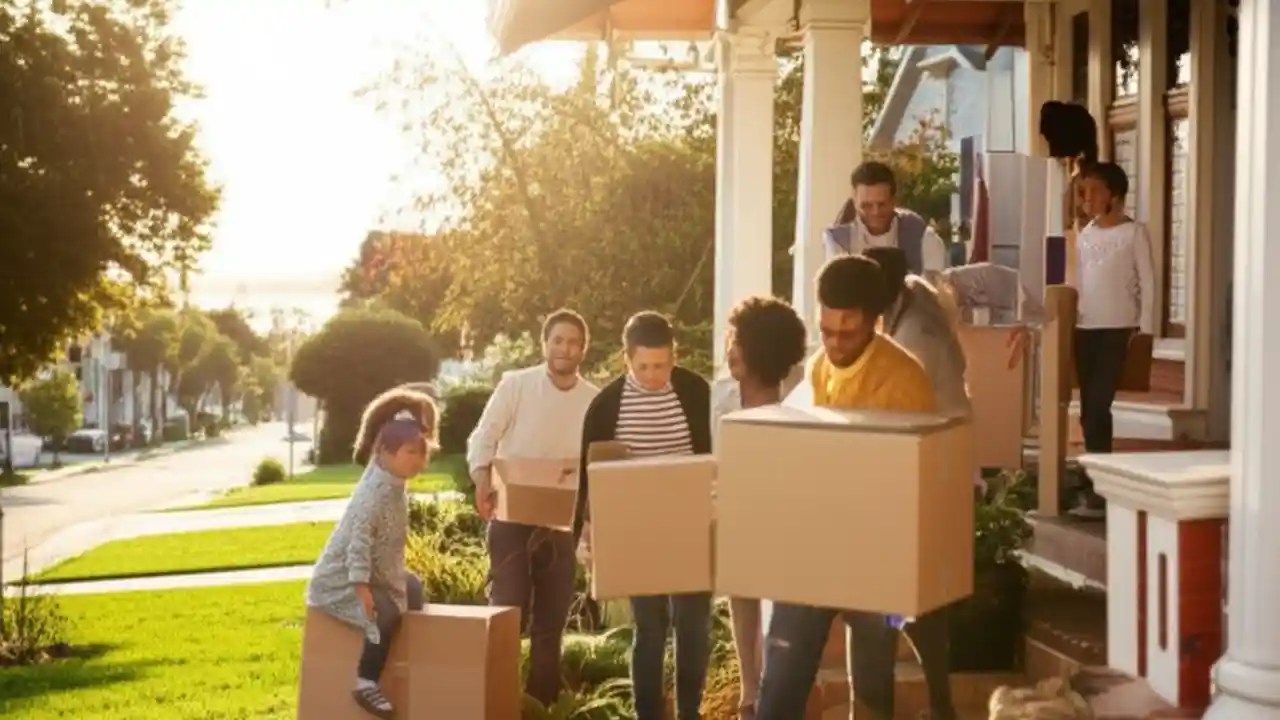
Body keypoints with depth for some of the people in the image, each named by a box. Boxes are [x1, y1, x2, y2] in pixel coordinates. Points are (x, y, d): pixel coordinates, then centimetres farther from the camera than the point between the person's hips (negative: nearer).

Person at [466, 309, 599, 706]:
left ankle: (542, 702, 20)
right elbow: (483, 436, -5)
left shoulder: (594, 400, 4)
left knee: (552, 617, 9)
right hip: (512, 516, -3)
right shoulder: (515, 384, -4)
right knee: (508, 607, -9)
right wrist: (483, 480, -22)